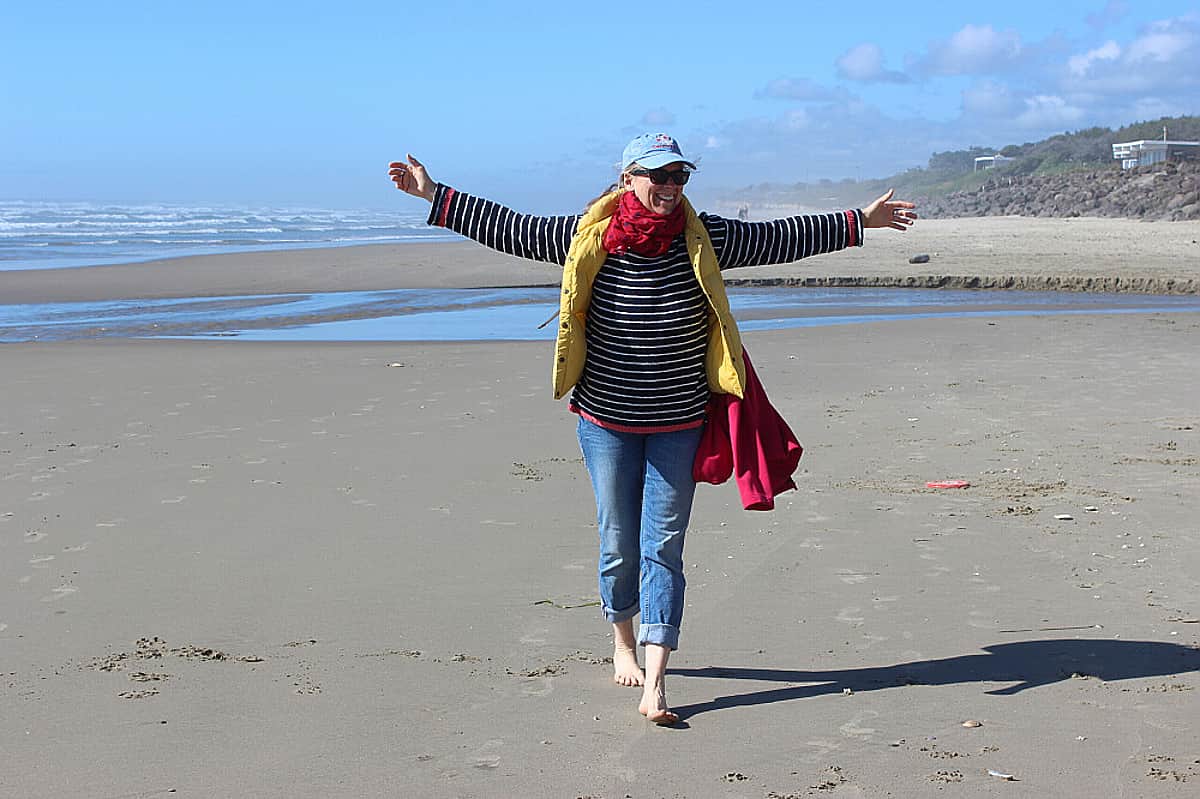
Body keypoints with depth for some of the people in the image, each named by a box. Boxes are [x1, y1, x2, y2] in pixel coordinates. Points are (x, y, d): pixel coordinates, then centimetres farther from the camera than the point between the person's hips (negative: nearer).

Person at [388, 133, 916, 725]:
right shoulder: (588, 237, -6)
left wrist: (860, 221, 8)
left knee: (663, 548, -4)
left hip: (679, 425, 0)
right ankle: (623, 639, 36)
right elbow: (510, 230, 0)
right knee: (619, 542, 8)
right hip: (606, 420, 0)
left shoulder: (704, 238, -4)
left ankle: (654, 684, -7)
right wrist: (434, 196, 0)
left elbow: (778, 239, 5)